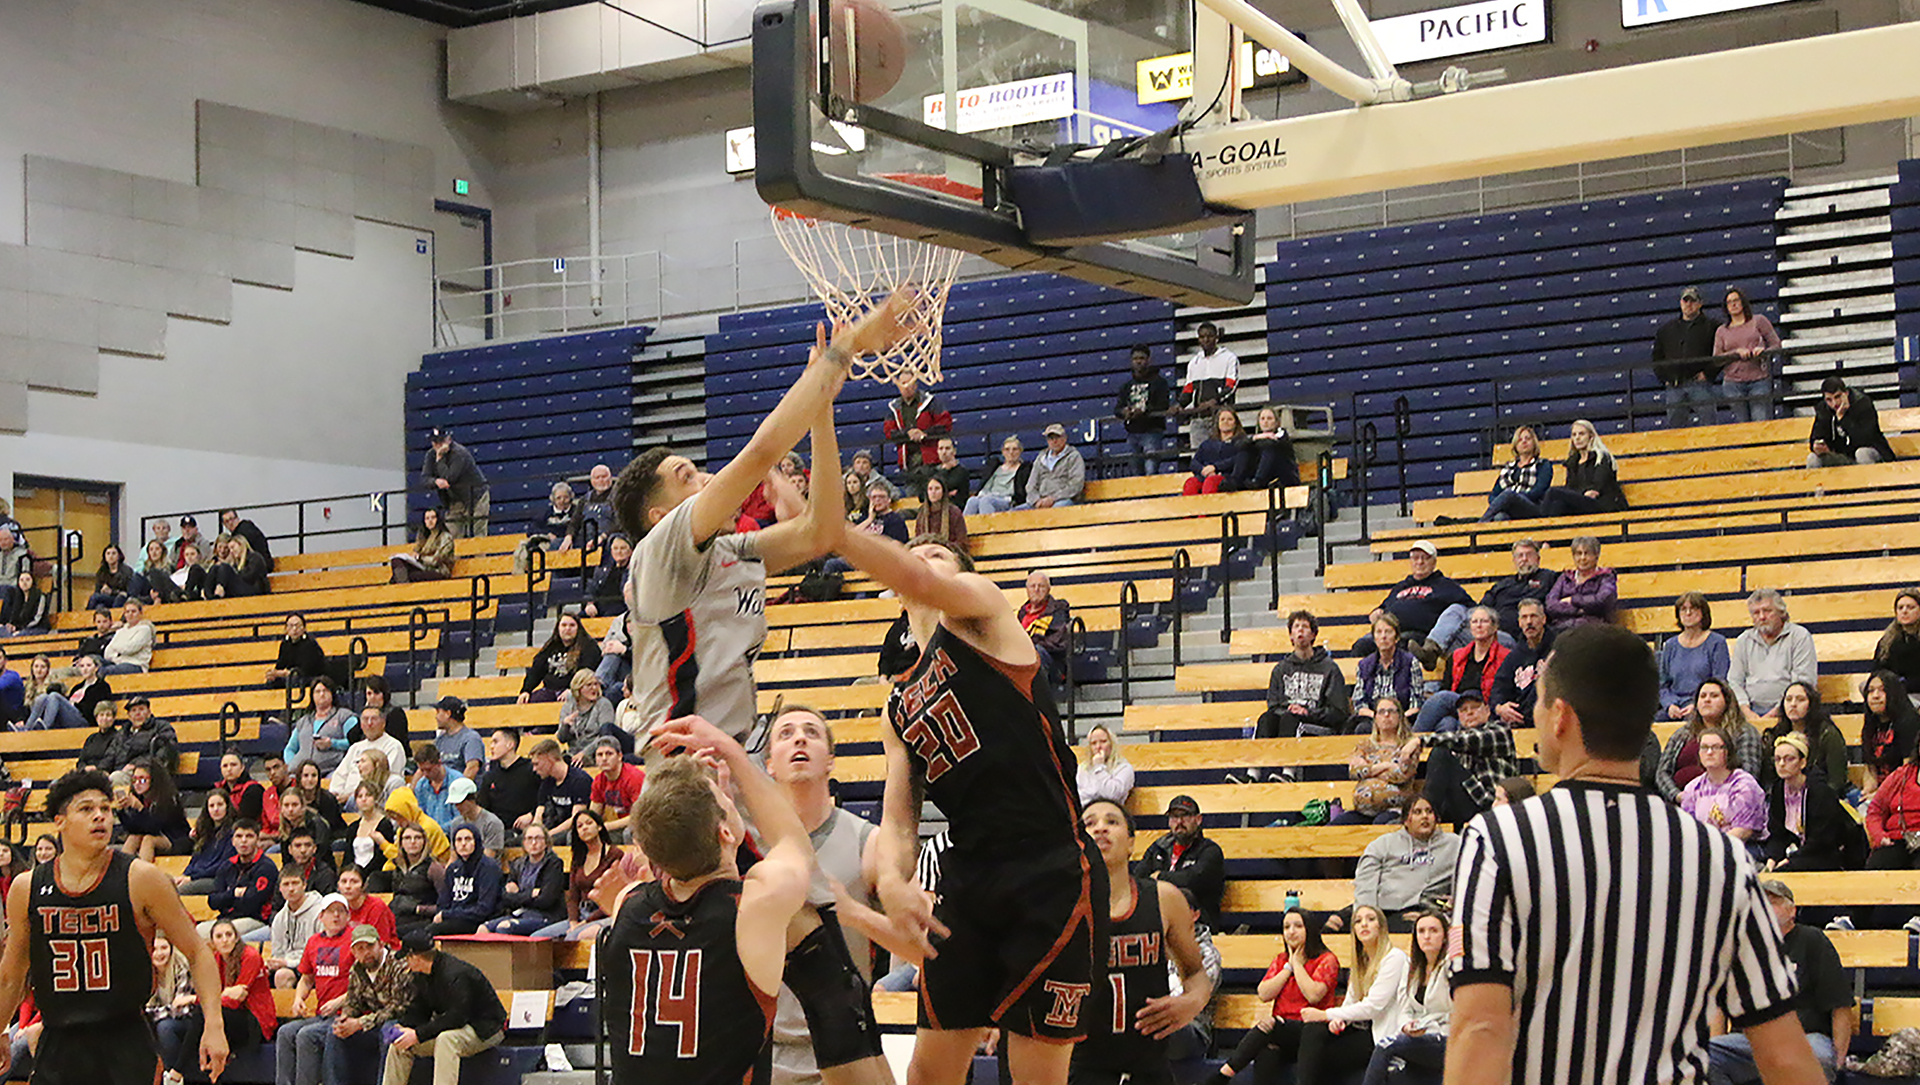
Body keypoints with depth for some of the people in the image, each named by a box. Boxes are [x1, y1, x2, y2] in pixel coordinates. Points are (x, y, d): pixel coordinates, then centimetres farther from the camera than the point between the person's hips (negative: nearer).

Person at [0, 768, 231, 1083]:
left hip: (126, 1044, -2)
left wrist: (214, 1026, -11)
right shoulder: (26, 889, 3)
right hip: (58, 1044, 3)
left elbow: (198, 954, -1)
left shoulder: (140, 879, -5)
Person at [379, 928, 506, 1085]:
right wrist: (401, 1027, -14)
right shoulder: (421, 975, 3)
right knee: (399, 1045, 0)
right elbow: (418, 1010, 8)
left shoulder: (455, 975, -27)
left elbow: (457, 1017, -32)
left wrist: (418, 1034, -32)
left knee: (446, 1039, -40)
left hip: (485, 1030, -9)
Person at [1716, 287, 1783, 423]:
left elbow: (1776, 344, 8)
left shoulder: (1758, 321, 12)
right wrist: (1737, 352, -10)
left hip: (1759, 381, -2)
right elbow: (1716, 359, 5)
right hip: (1733, 384, 2)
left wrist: (1762, 350, -13)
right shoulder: (1721, 331, 15)